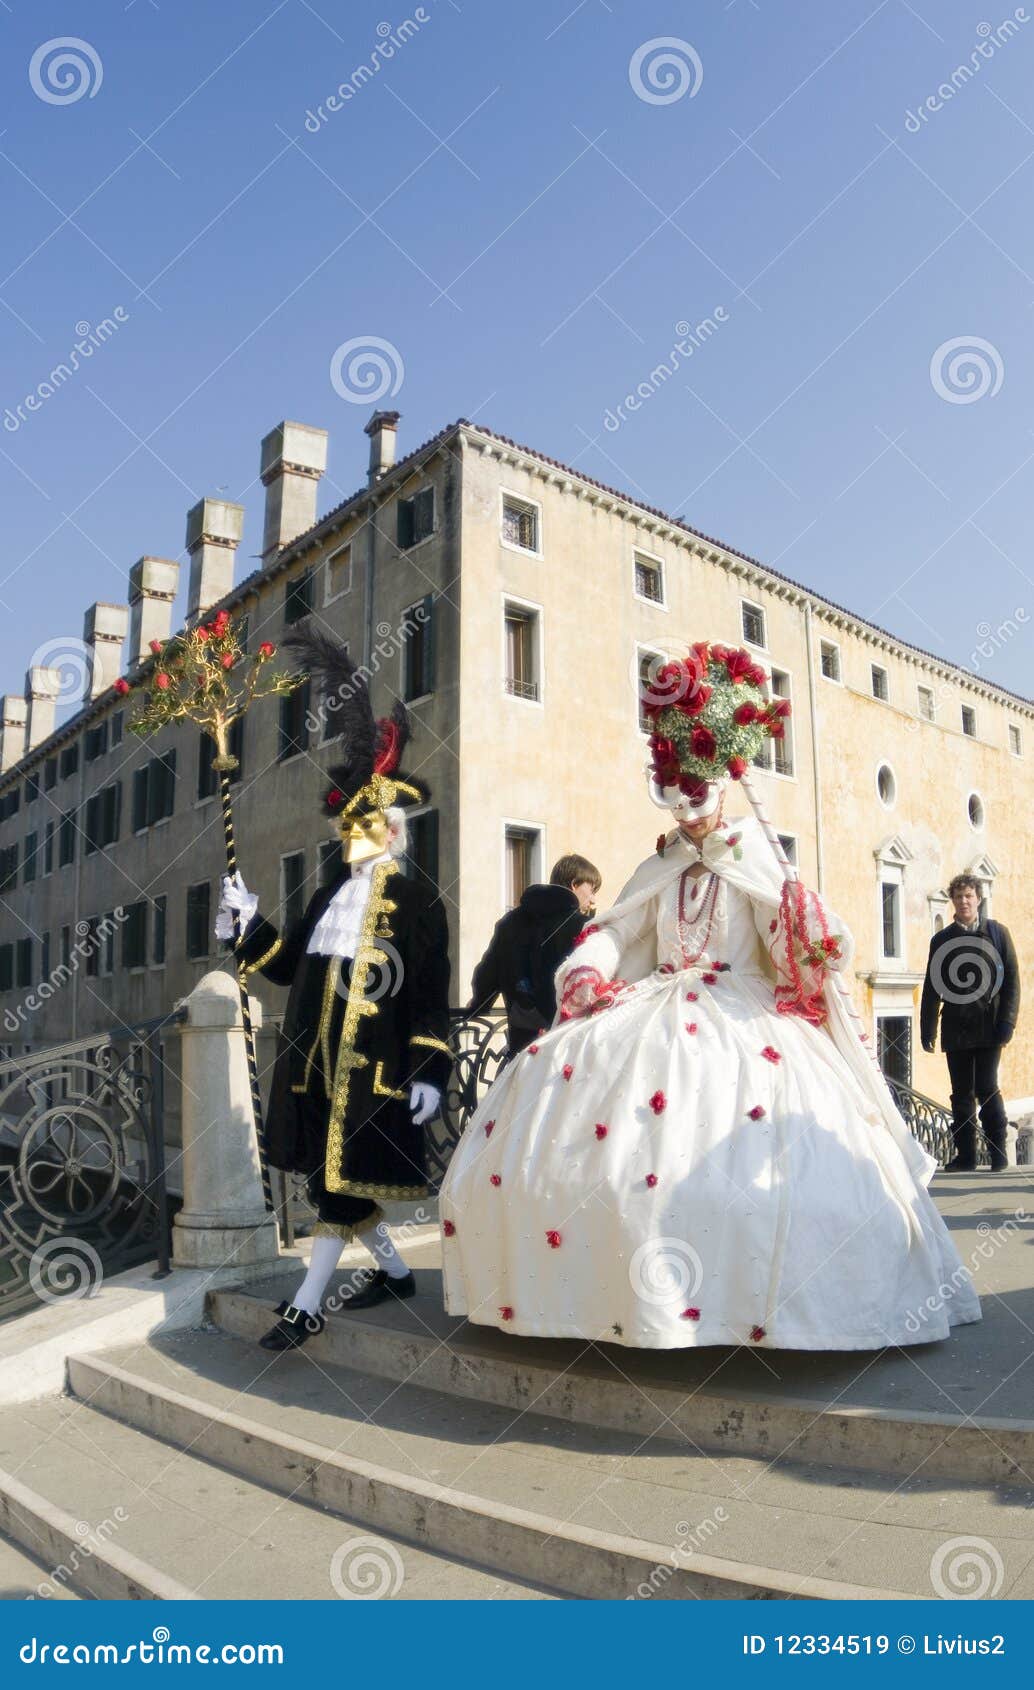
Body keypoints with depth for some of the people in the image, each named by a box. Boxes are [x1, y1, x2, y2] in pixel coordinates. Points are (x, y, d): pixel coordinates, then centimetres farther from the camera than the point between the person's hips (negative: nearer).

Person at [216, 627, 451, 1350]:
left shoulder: (418, 902, -6)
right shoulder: (329, 898, 15)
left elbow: (431, 997, -9)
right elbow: (288, 966, 20)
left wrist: (429, 1072, -14)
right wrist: (249, 920, 7)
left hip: (374, 1068, -7)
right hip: (316, 1061, 8)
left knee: (341, 1181, 0)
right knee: (334, 1179, 14)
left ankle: (307, 1305, 12)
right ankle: (395, 1271, 32)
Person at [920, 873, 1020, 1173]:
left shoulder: (998, 933, 5)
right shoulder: (941, 940, 9)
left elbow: (1011, 980, 1)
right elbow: (931, 989, 9)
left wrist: (1007, 1022, -7)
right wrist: (927, 1029, 5)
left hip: (988, 1025, -2)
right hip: (955, 1028, 2)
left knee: (987, 1088, -6)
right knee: (961, 1093, 6)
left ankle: (998, 1151, 9)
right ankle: (965, 1154, 13)